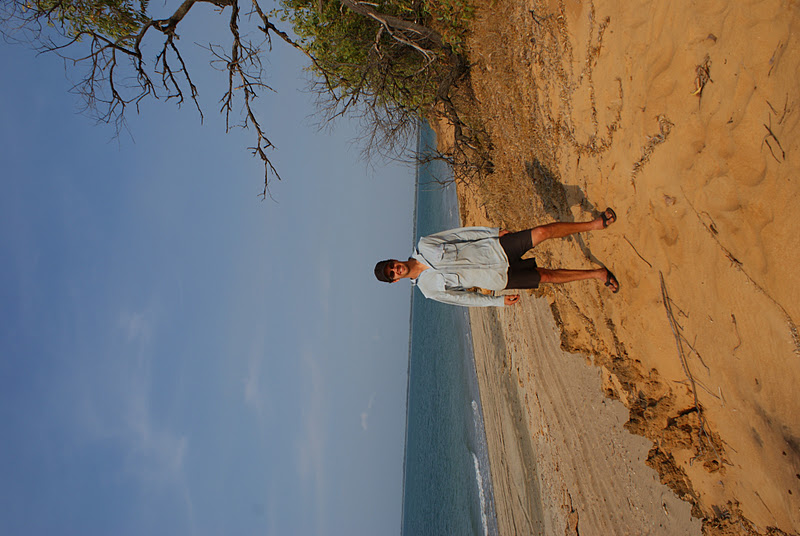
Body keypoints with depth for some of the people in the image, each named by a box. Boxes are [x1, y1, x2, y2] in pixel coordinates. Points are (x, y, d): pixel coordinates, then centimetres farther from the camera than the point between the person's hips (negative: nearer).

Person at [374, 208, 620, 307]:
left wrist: (493, 231, -1)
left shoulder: (424, 246, -2)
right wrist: (499, 301, -1)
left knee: (543, 232, -12)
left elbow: (460, 233, 5)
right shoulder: (429, 288, -5)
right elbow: (464, 298, 1)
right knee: (545, 276, -9)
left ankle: (595, 224, 3)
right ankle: (597, 273, 10)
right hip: (501, 278, -2)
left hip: (497, 248, 2)